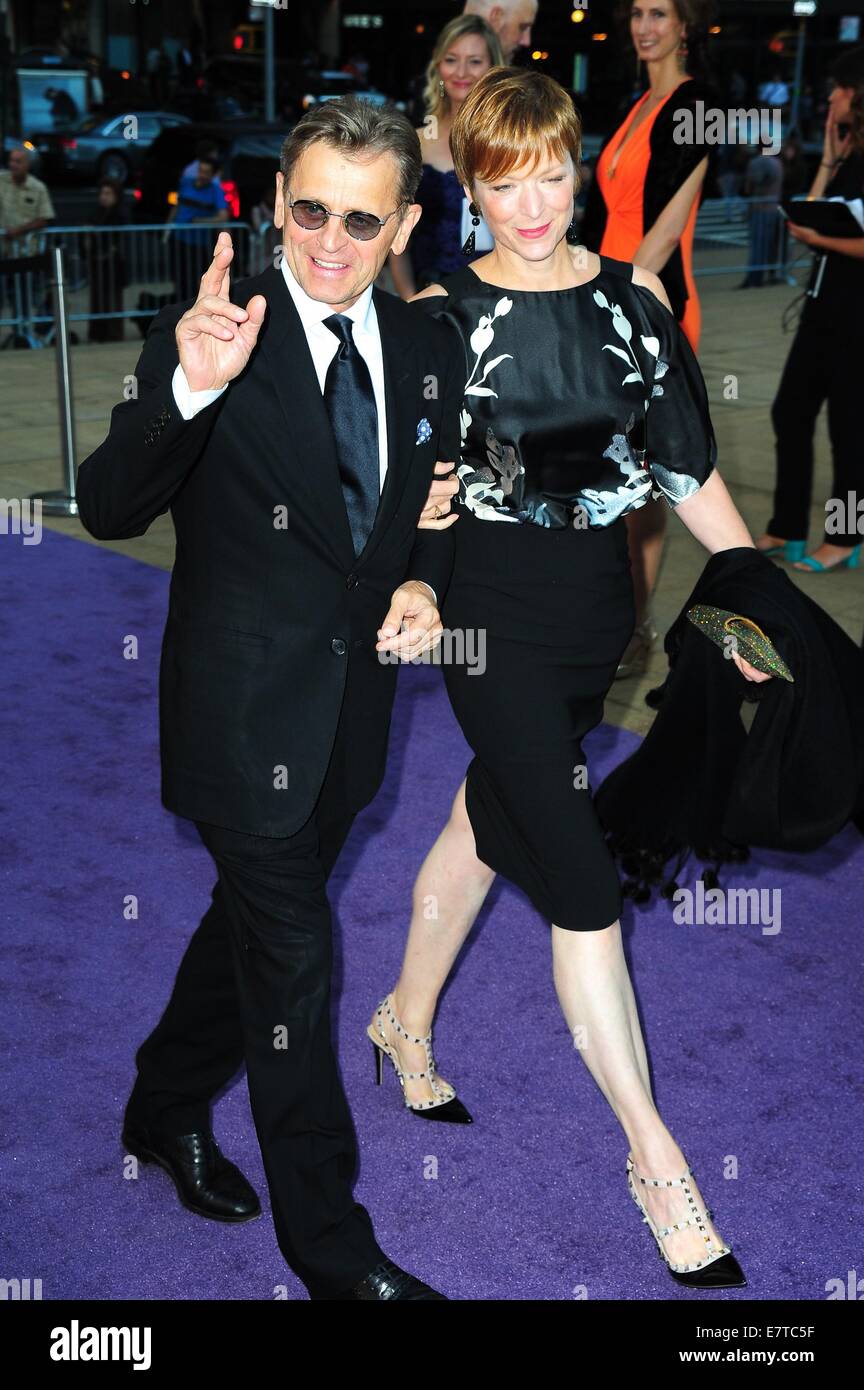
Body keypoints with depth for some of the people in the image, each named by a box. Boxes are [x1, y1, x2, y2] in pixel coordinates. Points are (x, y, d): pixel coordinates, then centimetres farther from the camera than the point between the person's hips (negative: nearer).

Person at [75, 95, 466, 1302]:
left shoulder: (425, 350, 2)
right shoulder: (210, 333, -15)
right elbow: (108, 509, -23)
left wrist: (423, 583, -5)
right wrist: (188, 391, -40)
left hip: (356, 699, 6)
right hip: (248, 706, -6)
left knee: (253, 921, 22)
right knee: (294, 965, 2)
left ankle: (167, 1110, 48)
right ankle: (330, 1246, 21)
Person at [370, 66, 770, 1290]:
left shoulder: (634, 299, 3)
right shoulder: (442, 317, -6)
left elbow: (688, 464, 5)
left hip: (600, 607, 4)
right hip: (494, 614, -4)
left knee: (493, 821, 19)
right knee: (582, 883, -5)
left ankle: (407, 1020, 43)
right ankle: (656, 1156, 7)